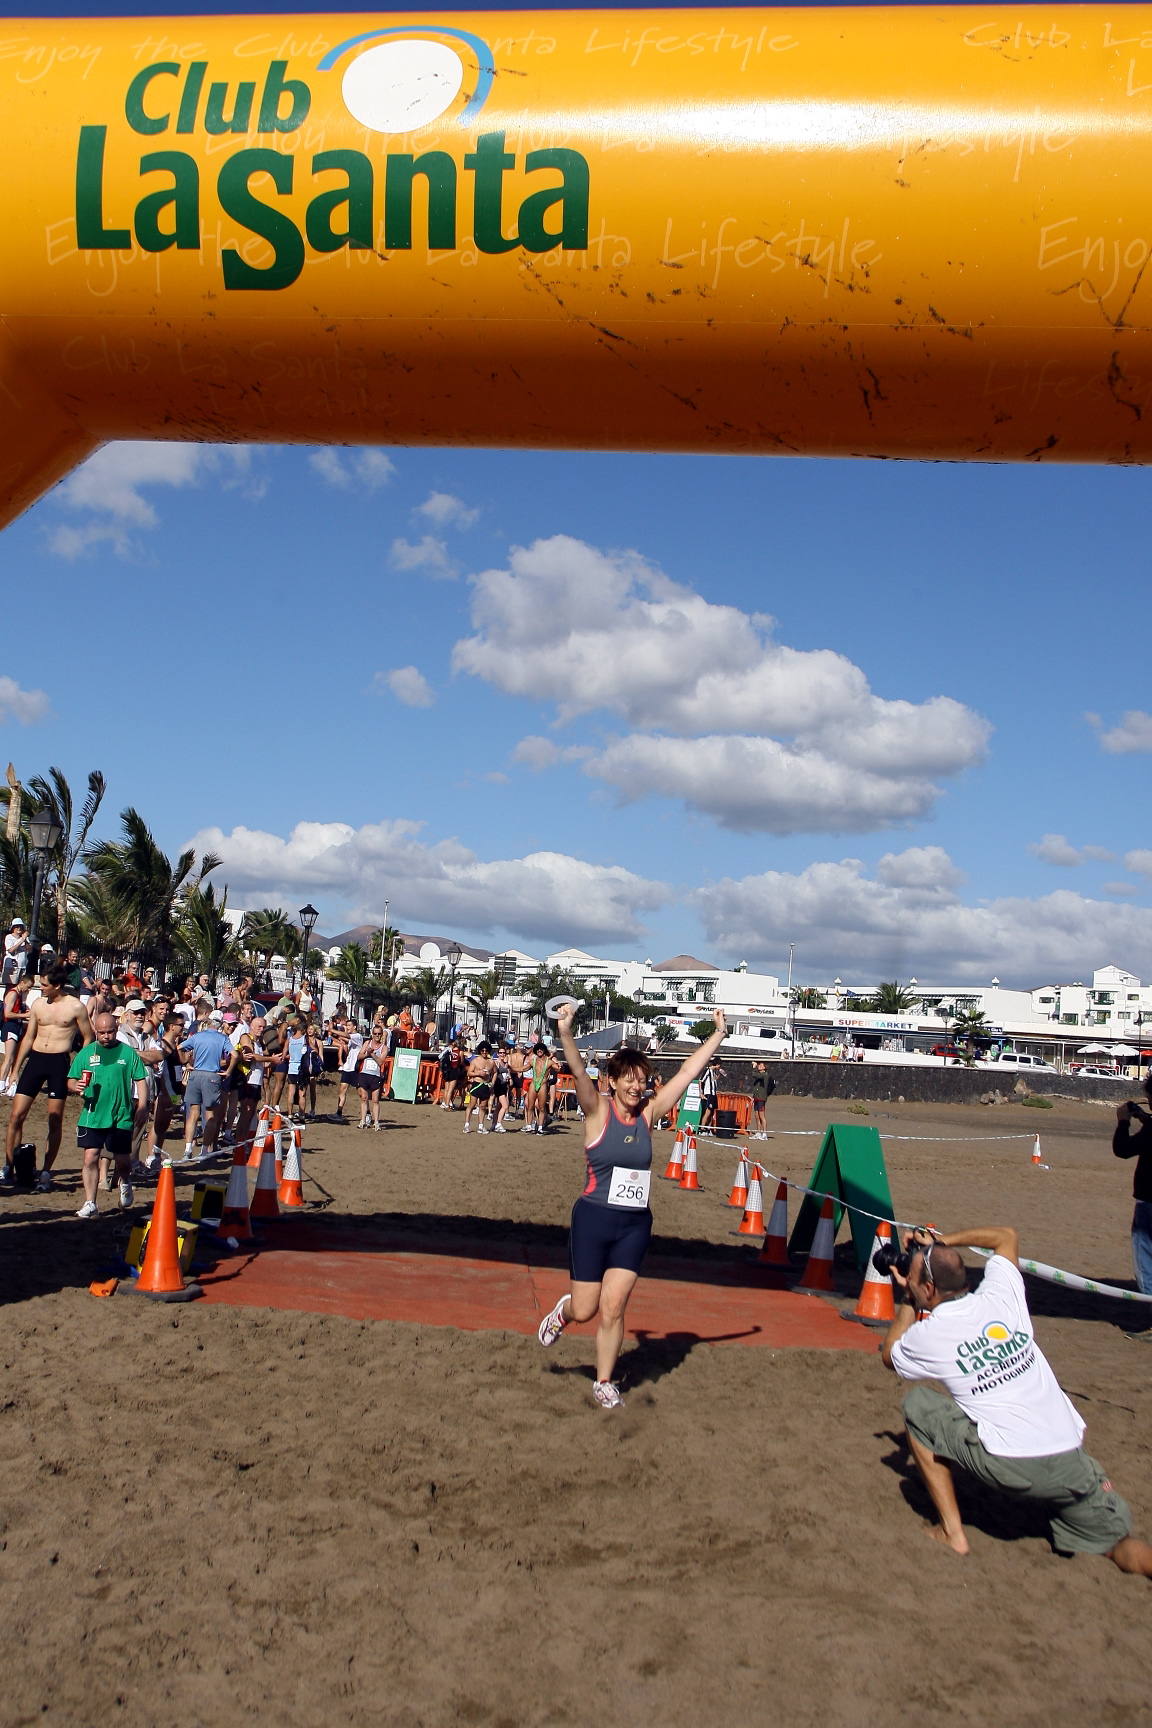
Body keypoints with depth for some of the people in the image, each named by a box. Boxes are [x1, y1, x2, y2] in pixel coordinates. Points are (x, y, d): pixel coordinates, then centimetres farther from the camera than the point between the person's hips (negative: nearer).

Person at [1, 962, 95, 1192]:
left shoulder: (76, 1007, -3)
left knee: (55, 1119, 0)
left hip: (59, 1062, -4)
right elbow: (28, 1038, 17)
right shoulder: (38, 1004, 10)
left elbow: (89, 1039, 3)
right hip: (35, 1059, 4)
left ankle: (46, 1173, 8)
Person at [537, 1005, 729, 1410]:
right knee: (584, 1311, 3)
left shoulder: (647, 1114, 3)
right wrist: (565, 1032, -41)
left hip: (635, 1224, 3)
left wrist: (718, 1035, 5)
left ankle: (604, 1382, 19)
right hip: (593, 1220, -3)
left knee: (613, 1308, 2)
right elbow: (579, 1072, -25)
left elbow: (687, 1072, 5)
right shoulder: (598, 1111, -8)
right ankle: (563, 1310, 39)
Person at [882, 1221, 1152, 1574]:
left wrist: (908, 1300, 27)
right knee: (1120, 1545, 20)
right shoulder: (1000, 1297, 7)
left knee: (917, 1405, 13)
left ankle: (951, 1531, 13)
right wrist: (941, 1241, 29)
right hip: (1072, 1463, 4)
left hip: (1007, 1467, -4)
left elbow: (890, 1353, 23)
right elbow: (1006, 1235, 27)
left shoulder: (927, 1335, -2)